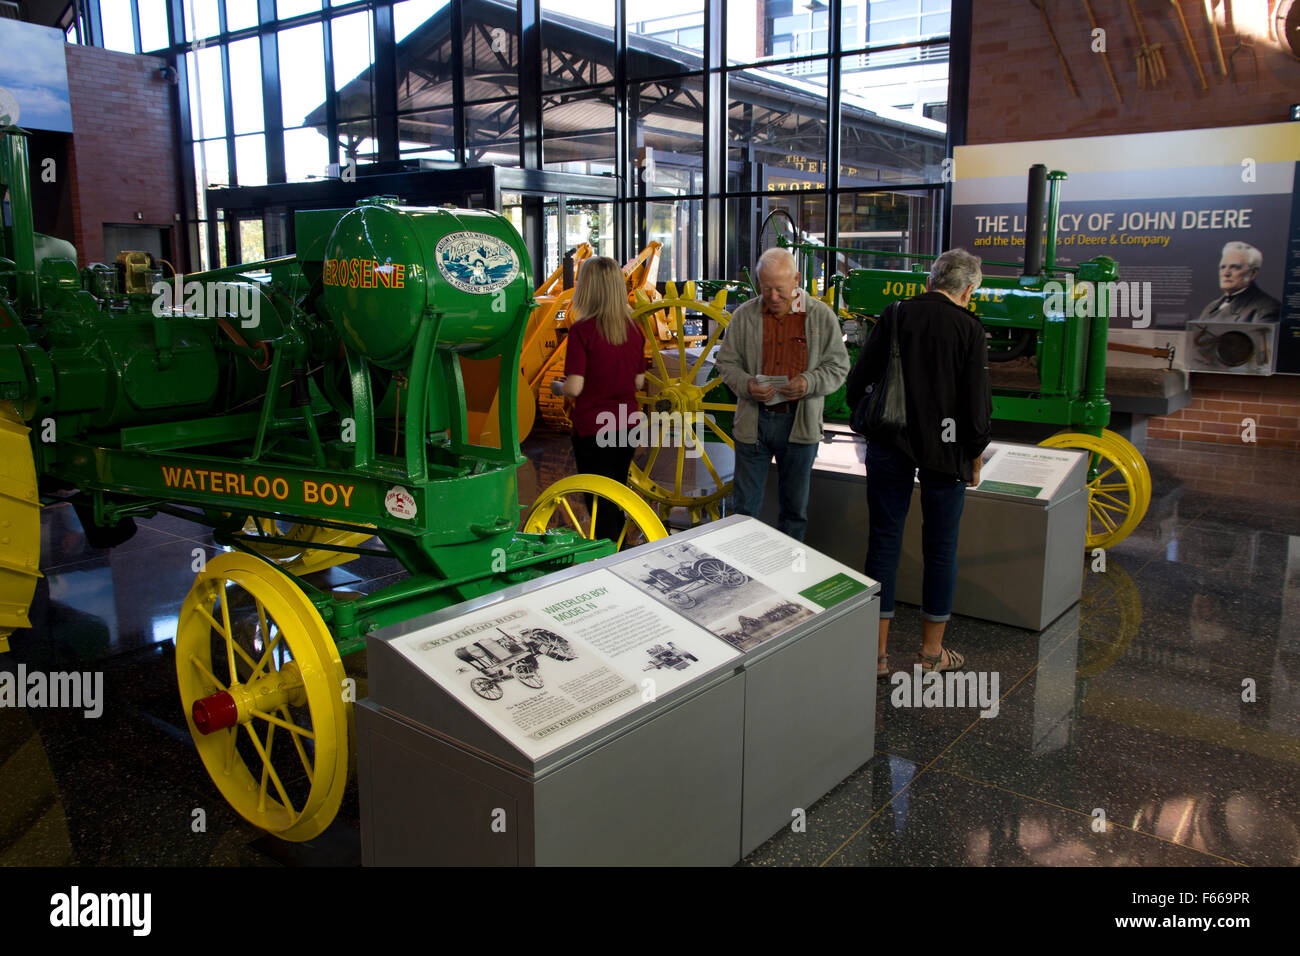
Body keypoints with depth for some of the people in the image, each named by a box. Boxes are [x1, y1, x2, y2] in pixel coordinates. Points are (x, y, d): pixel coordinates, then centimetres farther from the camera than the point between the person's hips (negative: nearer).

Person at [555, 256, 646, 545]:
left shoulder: (581, 330, -16)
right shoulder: (634, 329, 1)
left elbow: (574, 387, -18)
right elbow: (639, 382, 7)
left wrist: (559, 386, 3)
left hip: (592, 429, -6)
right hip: (627, 426, 6)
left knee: (600, 505, 4)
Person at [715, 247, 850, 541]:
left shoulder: (821, 316, 0)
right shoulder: (744, 315, 2)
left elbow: (838, 366, 2)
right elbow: (726, 362, 7)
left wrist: (810, 382, -17)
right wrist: (746, 384, -14)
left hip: (800, 422, 0)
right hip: (753, 421, 1)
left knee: (795, 506, 13)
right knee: (746, 505, 8)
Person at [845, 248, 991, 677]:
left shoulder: (895, 315, 0)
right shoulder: (968, 328, -7)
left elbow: (856, 383, 0)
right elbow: (977, 404, -8)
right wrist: (976, 455, 6)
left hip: (890, 446, 2)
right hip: (945, 449, -2)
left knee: (883, 541, 8)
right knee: (940, 546, 11)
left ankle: (877, 652, 12)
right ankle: (932, 651, 22)